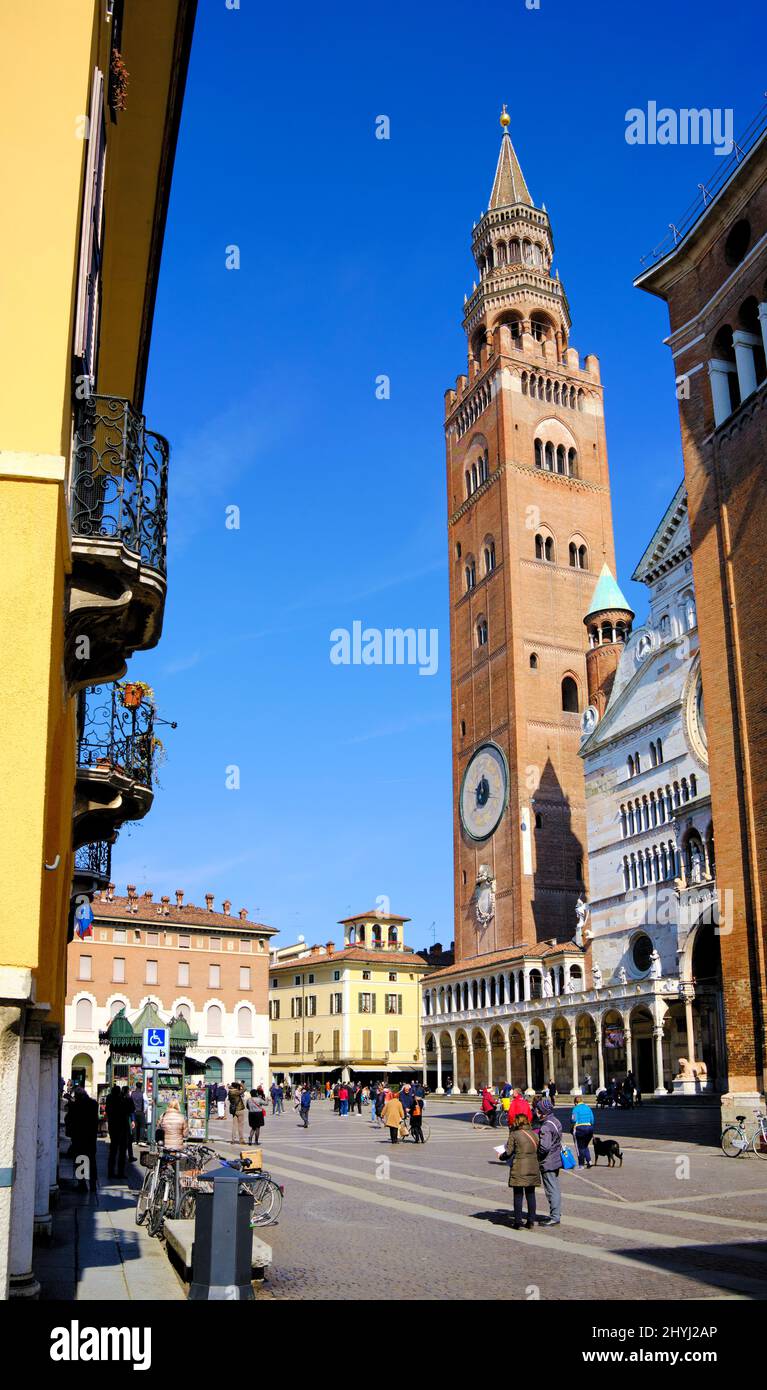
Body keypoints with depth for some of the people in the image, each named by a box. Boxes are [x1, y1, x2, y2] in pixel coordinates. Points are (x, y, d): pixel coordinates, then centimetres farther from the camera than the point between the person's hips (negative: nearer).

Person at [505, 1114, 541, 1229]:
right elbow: (539, 1151, 8)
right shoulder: (534, 1134, 5)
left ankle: (518, 1222, 5)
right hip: (533, 1168, 4)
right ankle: (531, 1221, 14)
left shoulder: (514, 1135, -9)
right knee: (530, 1195, 12)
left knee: (518, 1195, 4)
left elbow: (508, 1152, -8)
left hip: (519, 1169, -4)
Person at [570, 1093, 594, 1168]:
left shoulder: (576, 1108, -5)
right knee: (585, 1146, 21)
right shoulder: (588, 1108, 11)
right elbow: (592, 1119, 10)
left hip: (580, 1128, -5)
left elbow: (574, 1120, -15)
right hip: (589, 1128, 5)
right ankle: (589, 1160, 5)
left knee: (581, 1147, 6)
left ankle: (581, 1164, 10)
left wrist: (572, 1128, 1)